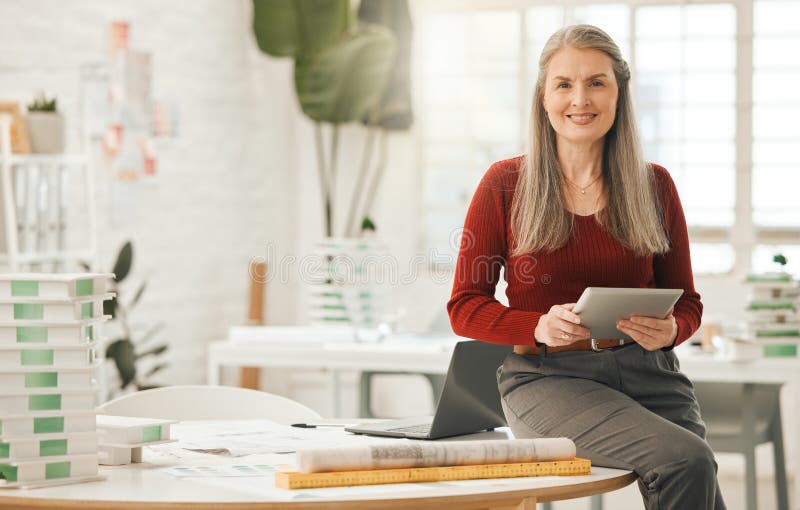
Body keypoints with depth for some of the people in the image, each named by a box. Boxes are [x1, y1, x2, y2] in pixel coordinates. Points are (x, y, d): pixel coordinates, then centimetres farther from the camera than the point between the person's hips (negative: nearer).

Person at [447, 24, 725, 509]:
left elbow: (687, 301, 16)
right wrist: (540, 327, -15)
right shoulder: (506, 184, 4)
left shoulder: (655, 186, 10)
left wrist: (669, 330, -9)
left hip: (647, 371, 3)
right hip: (548, 377, -3)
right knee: (685, 461, -28)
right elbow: (465, 307, 4)